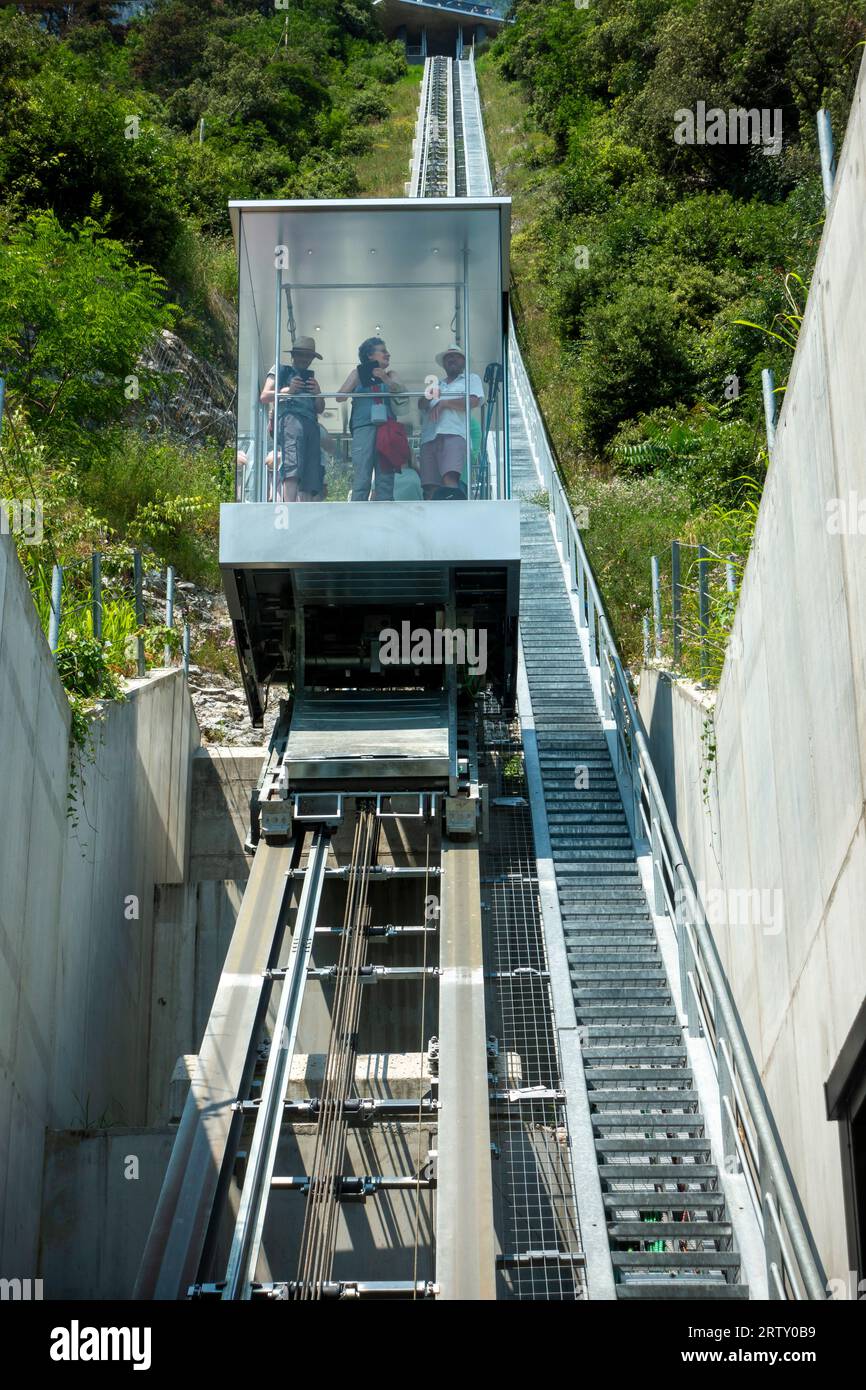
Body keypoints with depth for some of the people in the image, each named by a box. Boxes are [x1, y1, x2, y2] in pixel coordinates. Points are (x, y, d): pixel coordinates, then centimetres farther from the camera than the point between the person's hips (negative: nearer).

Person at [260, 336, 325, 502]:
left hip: (310, 424, 7)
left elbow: (320, 409, 29)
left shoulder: (310, 377, 34)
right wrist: (288, 390, -4)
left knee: (309, 477, -7)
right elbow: (264, 397, 9)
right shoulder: (281, 370, 19)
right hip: (289, 418, -7)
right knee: (292, 466, -27)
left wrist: (318, 393, 8)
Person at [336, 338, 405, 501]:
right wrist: (359, 377, -2)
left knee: (386, 478, -4)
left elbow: (401, 390, 1)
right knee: (362, 478, -12)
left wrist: (385, 379, -16)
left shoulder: (389, 375, 20)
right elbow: (340, 397, 5)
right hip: (364, 426, -3)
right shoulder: (358, 373, 14)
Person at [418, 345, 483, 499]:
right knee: (430, 486, -9)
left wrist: (444, 403, 1)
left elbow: (473, 401, 2)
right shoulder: (436, 384, 36)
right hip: (429, 438, 5)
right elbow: (421, 404, 19)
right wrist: (429, 397, -4)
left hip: (453, 434, -5)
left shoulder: (471, 379, 22)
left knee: (450, 477, -27)